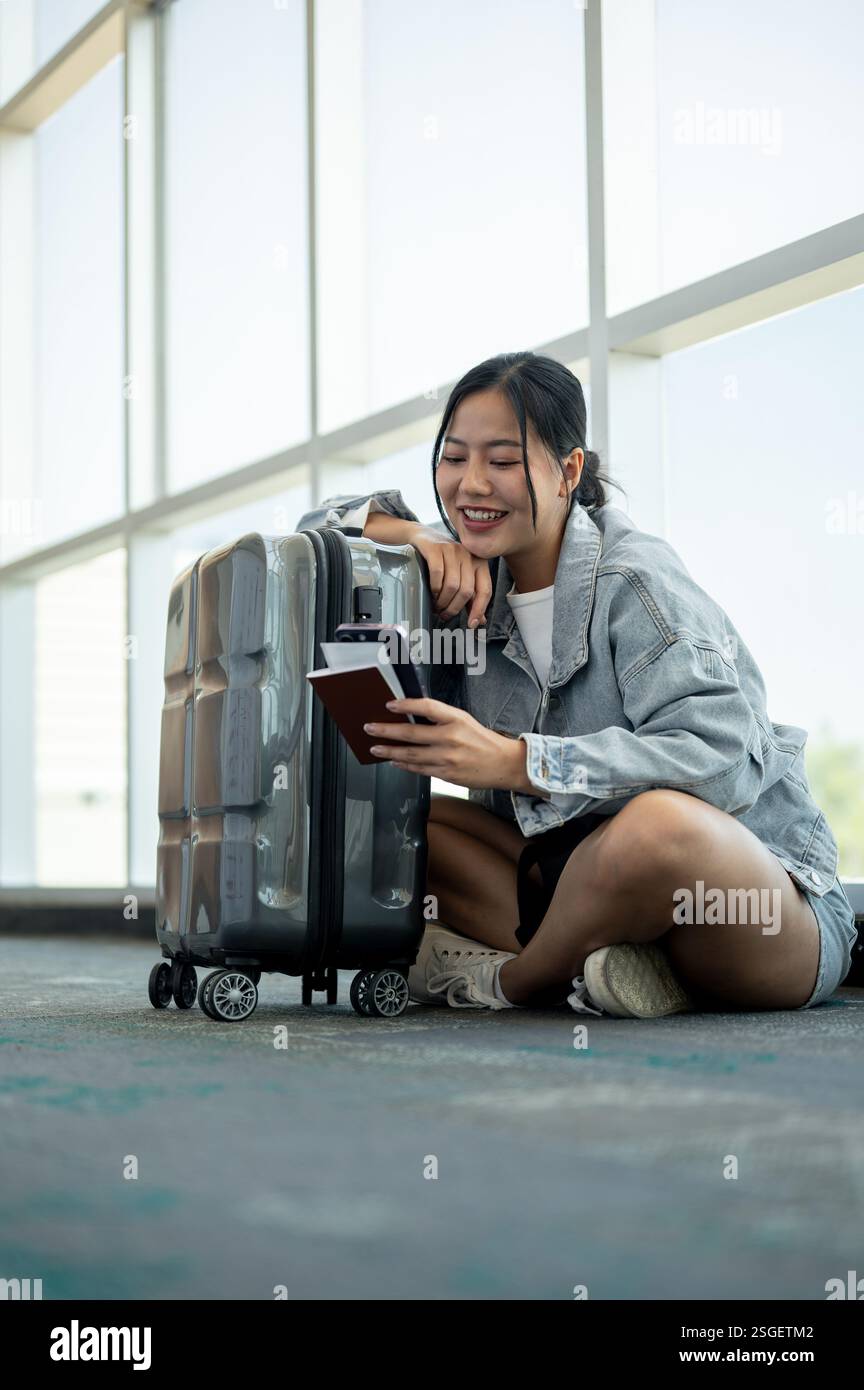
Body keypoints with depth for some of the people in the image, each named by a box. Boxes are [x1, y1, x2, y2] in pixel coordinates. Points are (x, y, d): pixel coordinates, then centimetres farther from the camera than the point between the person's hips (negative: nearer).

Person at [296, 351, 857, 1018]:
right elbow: (322, 523, 16)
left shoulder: (634, 581, -15)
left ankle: (509, 982, -11)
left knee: (660, 822, -40)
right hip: (582, 873, 6)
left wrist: (516, 762, -33)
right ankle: (589, 966, -20)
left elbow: (722, 759, -28)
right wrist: (417, 537, -5)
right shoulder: (469, 571, 5)